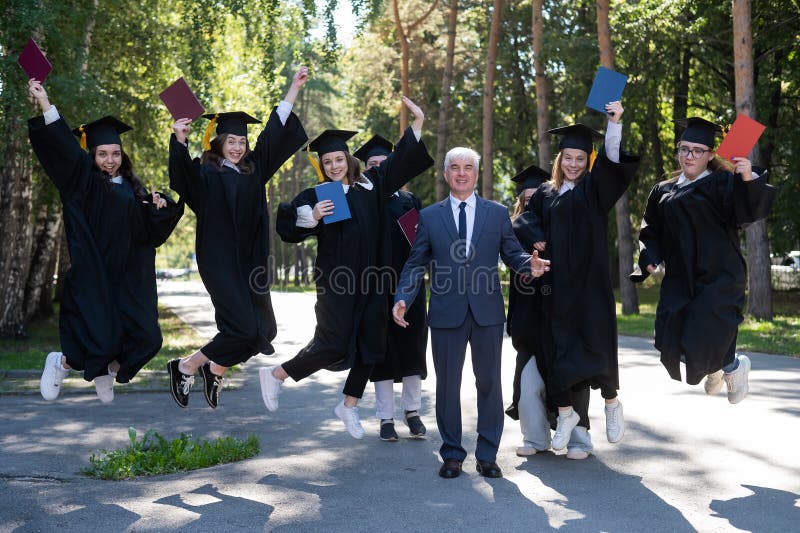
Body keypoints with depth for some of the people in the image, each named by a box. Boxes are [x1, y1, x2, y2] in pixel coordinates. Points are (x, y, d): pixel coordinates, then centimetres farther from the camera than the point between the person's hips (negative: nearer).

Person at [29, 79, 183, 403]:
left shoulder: (132, 189, 13)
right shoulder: (84, 182, 0)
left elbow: (153, 230, 11)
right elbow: (62, 146, -14)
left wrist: (161, 207, -8)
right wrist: (44, 104, -25)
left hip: (130, 280, 5)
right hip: (93, 276, -5)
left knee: (146, 339, -2)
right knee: (102, 341, -11)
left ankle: (107, 371, 28)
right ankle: (61, 363, 22)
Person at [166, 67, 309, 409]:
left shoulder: (253, 169, 12)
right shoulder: (205, 173, -3)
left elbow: (276, 131, 16)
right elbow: (182, 174, -24)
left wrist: (295, 87, 18)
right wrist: (179, 141, -40)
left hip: (250, 261, 7)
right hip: (220, 261, -7)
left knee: (263, 329, 6)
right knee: (243, 327, -13)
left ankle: (215, 370, 27)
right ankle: (185, 367, 7)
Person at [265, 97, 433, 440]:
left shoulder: (370, 185, 8)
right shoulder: (316, 196, -3)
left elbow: (400, 160, 16)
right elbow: (287, 224, -13)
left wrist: (418, 122, 12)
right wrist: (312, 216, -30)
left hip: (371, 282, 5)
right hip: (336, 280, -5)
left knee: (369, 346, 8)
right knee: (334, 345, -7)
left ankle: (349, 406, 25)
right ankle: (276, 375, 14)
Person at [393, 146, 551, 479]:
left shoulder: (497, 213, 9)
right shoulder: (429, 216, 8)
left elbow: (512, 253, 7)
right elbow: (416, 264, 6)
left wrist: (530, 265, -16)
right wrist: (402, 299, -8)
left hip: (487, 313, 1)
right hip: (446, 312, 0)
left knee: (489, 383, 5)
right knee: (447, 385, 5)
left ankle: (487, 456, 16)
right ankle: (452, 455, 17)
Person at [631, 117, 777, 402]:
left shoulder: (723, 183, -3)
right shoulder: (663, 191, 12)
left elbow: (749, 210, -20)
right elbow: (651, 231, 16)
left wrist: (749, 180, -38)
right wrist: (651, 257, -2)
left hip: (718, 277, -5)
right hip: (679, 280, 5)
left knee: (702, 342, -11)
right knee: (671, 342, 0)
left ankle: (734, 367, 25)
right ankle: (714, 369, 34)